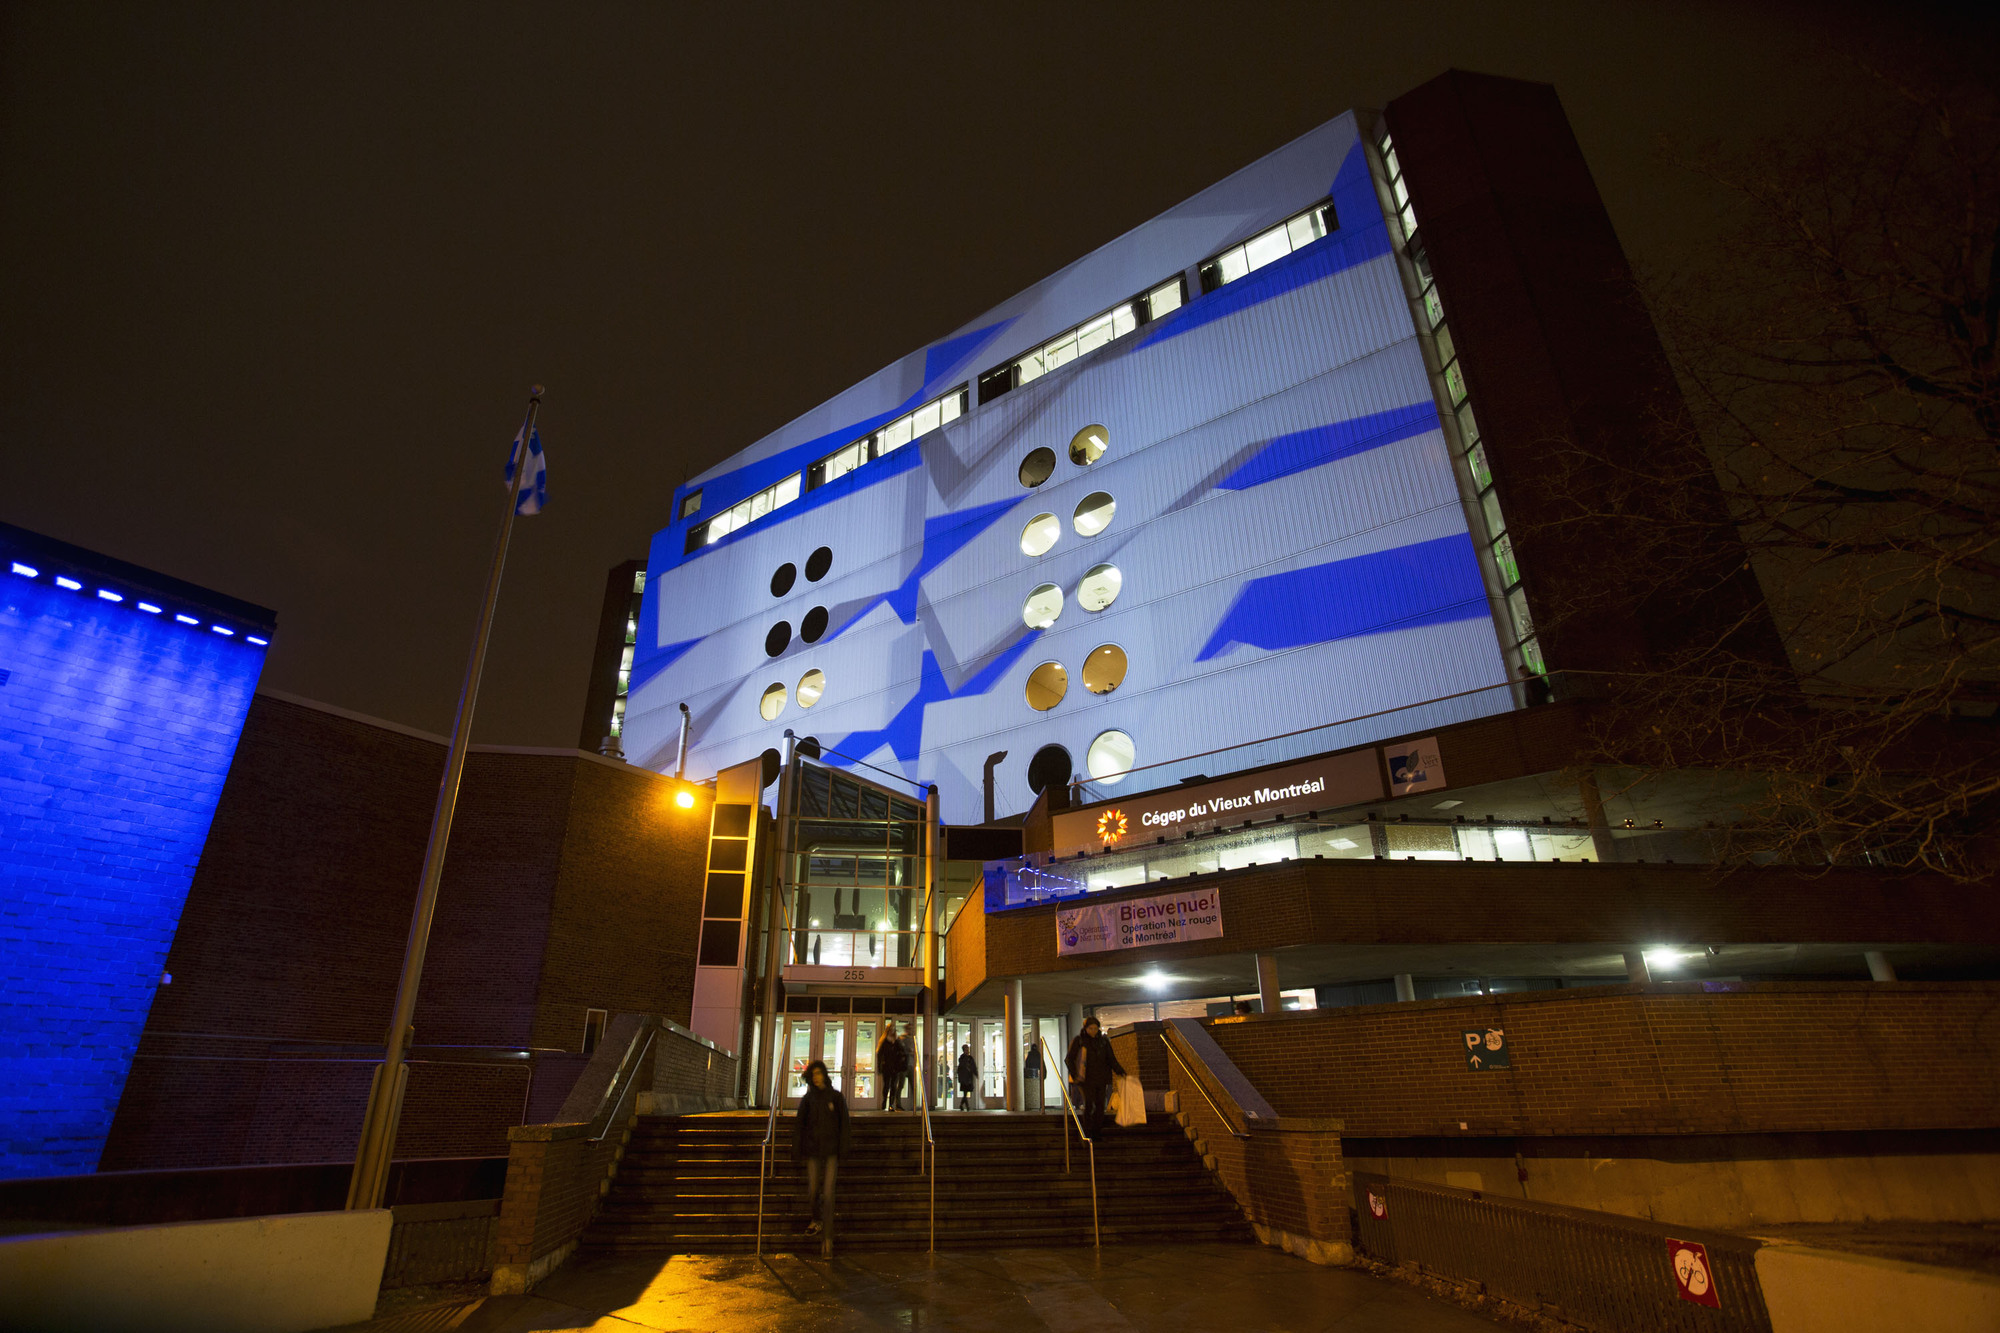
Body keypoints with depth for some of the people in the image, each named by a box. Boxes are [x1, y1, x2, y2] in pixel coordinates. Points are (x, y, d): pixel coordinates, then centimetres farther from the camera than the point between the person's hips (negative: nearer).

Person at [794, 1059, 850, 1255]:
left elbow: (845, 1124, 2)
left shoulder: (836, 1097, 0)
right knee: (812, 1189, 3)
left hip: (831, 1150, -2)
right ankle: (816, 1221, 32)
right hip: (813, 1150, 2)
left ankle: (827, 1238, -3)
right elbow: (799, 1125, 9)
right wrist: (800, 1149, 3)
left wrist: (843, 1150, -4)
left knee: (828, 1193, -7)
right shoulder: (807, 1099, 4)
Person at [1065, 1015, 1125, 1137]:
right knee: (1089, 1105, -10)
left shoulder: (1103, 1040, 8)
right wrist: (1074, 1075, -6)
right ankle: (1088, 1133, -2)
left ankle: (1097, 1132, 14)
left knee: (1100, 1105, 2)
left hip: (1101, 1079, 3)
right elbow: (1069, 1059, 4)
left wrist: (1119, 1071, -2)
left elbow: (1111, 1059, 12)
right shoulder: (1079, 1040, -1)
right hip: (1087, 1079, -3)